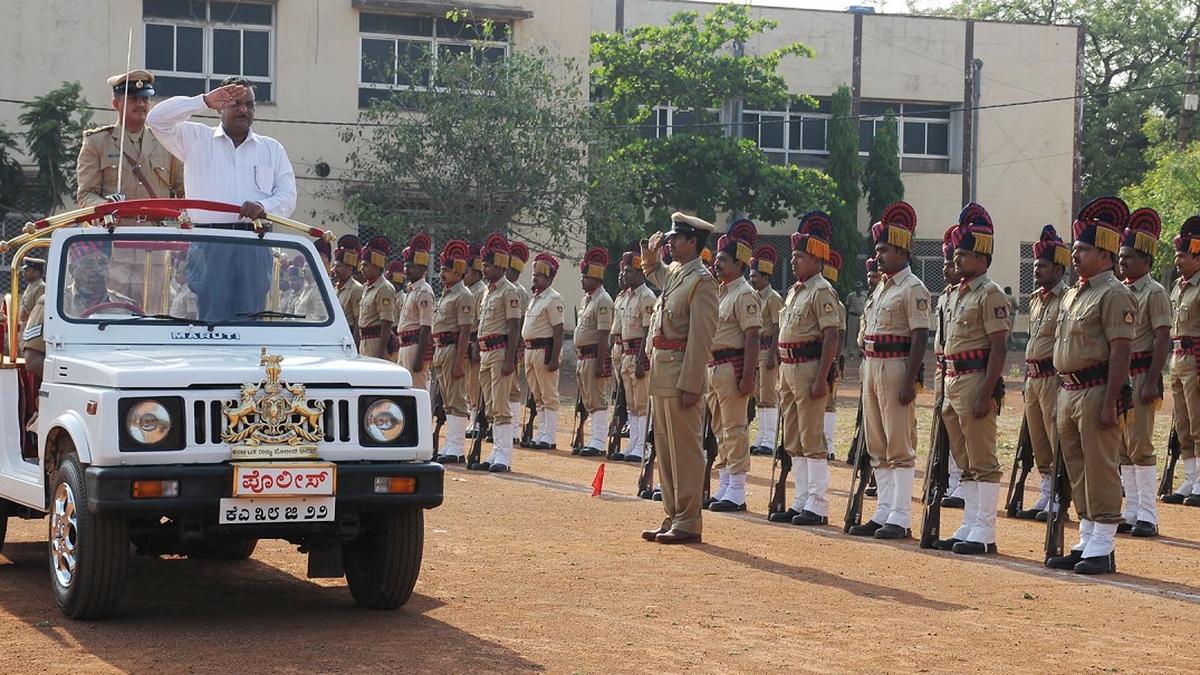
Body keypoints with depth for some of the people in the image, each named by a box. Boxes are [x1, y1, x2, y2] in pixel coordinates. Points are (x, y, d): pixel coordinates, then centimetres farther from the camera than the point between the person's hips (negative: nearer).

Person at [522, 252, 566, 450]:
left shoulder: (553, 299, -12)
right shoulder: (534, 297, 17)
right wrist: (526, 353, 19)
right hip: (530, 350, 10)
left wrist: (554, 358, -21)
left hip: (545, 350, -10)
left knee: (549, 396, -5)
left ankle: (549, 438, -4)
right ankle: (543, 434, 20)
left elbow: (558, 330, -17)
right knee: (537, 396, 14)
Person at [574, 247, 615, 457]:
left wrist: (600, 363, -23)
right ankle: (595, 439, 20)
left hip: (595, 355, -10)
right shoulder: (587, 298, 16)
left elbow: (603, 335, -19)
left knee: (597, 400, -8)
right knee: (588, 401, 14)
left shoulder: (603, 301, -14)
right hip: (582, 355, 10)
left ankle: (598, 443, -8)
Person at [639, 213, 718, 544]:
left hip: (681, 374, -9)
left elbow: (701, 338, -18)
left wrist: (690, 386, -22)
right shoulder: (673, 273, 14)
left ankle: (688, 523, 1)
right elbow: (655, 274, 43)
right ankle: (672, 518, 20)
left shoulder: (701, 280, -13)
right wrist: (650, 256, 23)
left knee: (684, 449, -4)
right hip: (661, 372, 9)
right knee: (665, 448, 13)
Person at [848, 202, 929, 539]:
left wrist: (909, 381, -21)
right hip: (872, 368, 10)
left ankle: (900, 519, -5)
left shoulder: (913, 288, -10)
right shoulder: (881, 287, 17)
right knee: (877, 446, 12)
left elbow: (920, 336, -16)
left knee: (899, 445, -7)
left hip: (896, 368, -10)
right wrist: (868, 372, 18)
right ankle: (884, 512, 18)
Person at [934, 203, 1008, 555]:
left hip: (976, 382, -10)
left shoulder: (990, 294, -11)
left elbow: (997, 348, -16)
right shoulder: (958, 294, 17)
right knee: (964, 461, 13)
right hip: (954, 382, 10)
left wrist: (986, 394, -21)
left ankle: (985, 532, -2)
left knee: (982, 460, -5)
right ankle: (970, 527, 18)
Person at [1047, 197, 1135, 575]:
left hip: (1096, 391, -9)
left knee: (1100, 470, -5)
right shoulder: (1073, 294, 17)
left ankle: (1103, 550, 0)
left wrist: (1110, 403, -22)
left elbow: (1120, 352, -17)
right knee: (1078, 472, 13)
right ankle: (1086, 544, 21)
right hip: (1069, 391, 9)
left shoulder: (1114, 294, -11)